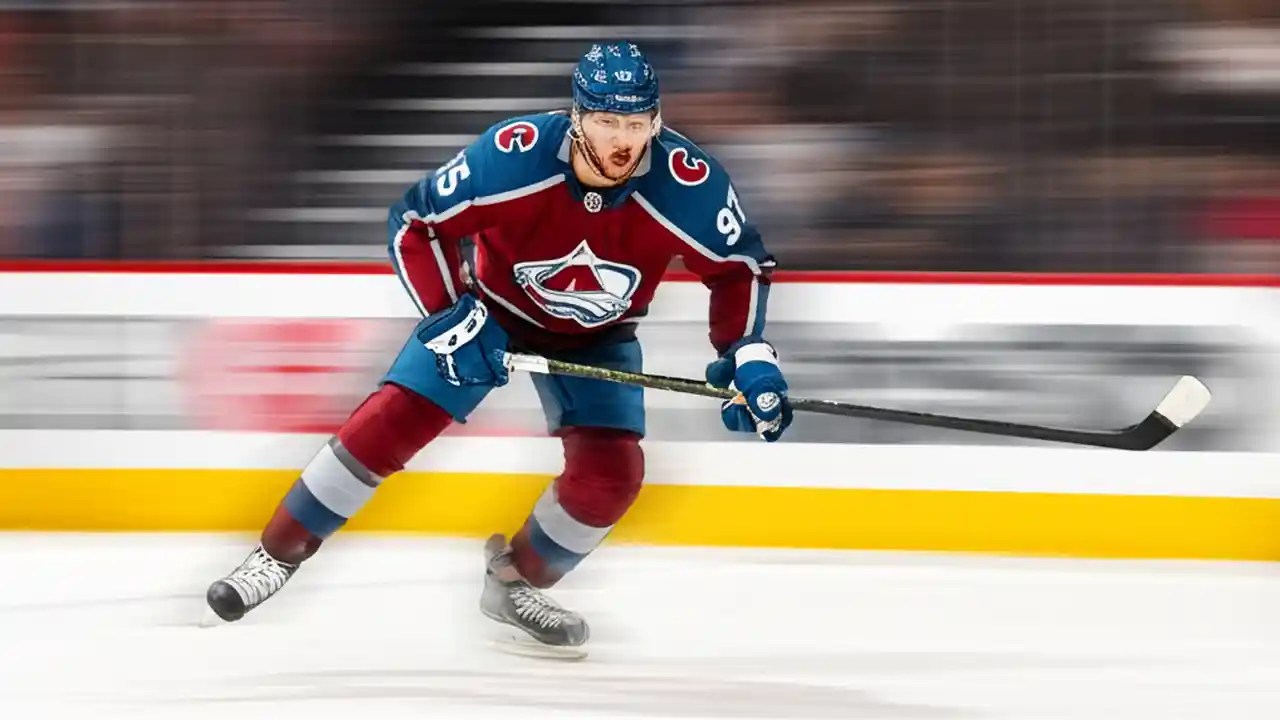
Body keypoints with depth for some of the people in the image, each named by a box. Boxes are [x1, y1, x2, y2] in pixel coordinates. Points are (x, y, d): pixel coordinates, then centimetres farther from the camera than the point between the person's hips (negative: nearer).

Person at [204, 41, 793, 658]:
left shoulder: (689, 184, -30)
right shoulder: (512, 156, -34)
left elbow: (739, 266, -12)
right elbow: (415, 224, -20)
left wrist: (748, 356, -23)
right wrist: (448, 317, -27)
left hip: (596, 337, 2)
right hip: (492, 310, -2)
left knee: (611, 471, -15)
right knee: (390, 421, -13)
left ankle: (515, 583, 11)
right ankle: (277, 555, 1)